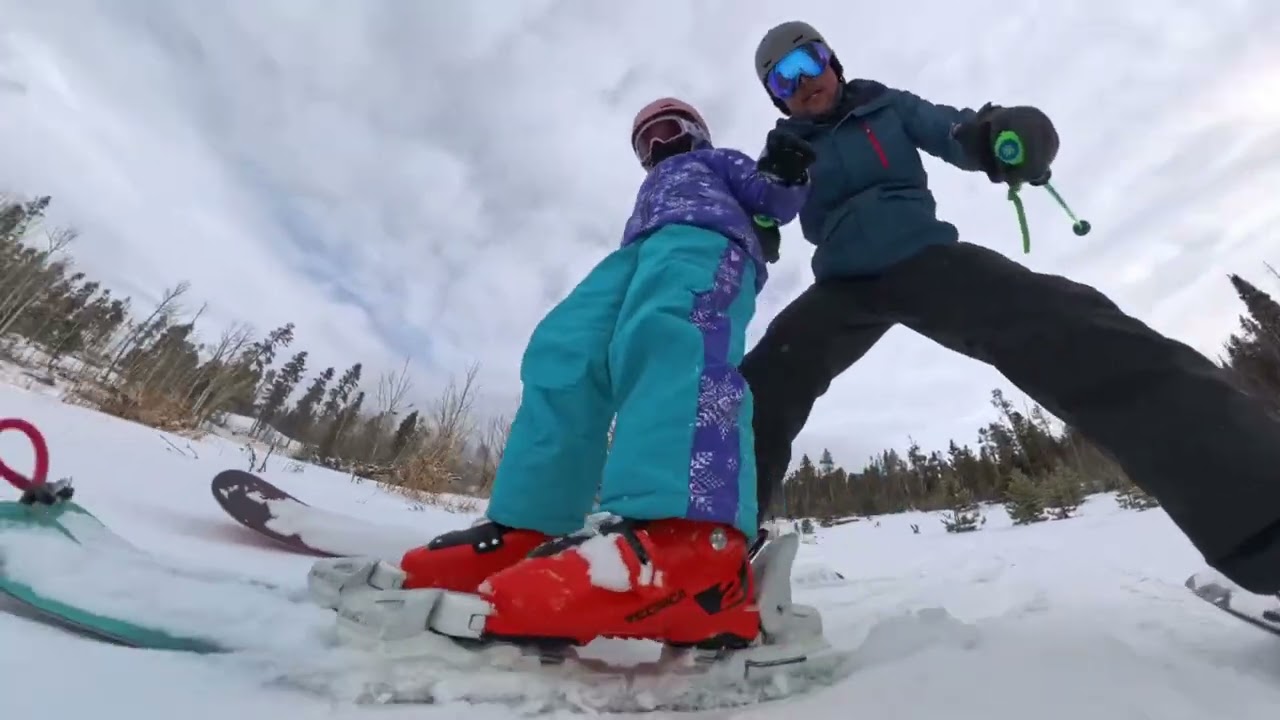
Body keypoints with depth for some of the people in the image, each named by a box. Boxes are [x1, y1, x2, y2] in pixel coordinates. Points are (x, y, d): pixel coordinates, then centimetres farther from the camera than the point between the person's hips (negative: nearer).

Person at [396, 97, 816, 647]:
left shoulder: (719, 163, 37)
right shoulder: (647, 197, 47)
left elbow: (778, 204, 21)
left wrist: (785, 174, 3)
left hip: (705, 235, -5)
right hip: (642, 251, 5)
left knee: (672, 334, -39)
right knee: (563, 353, -23)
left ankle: (685, 538, -63)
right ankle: (524, 530, -31)